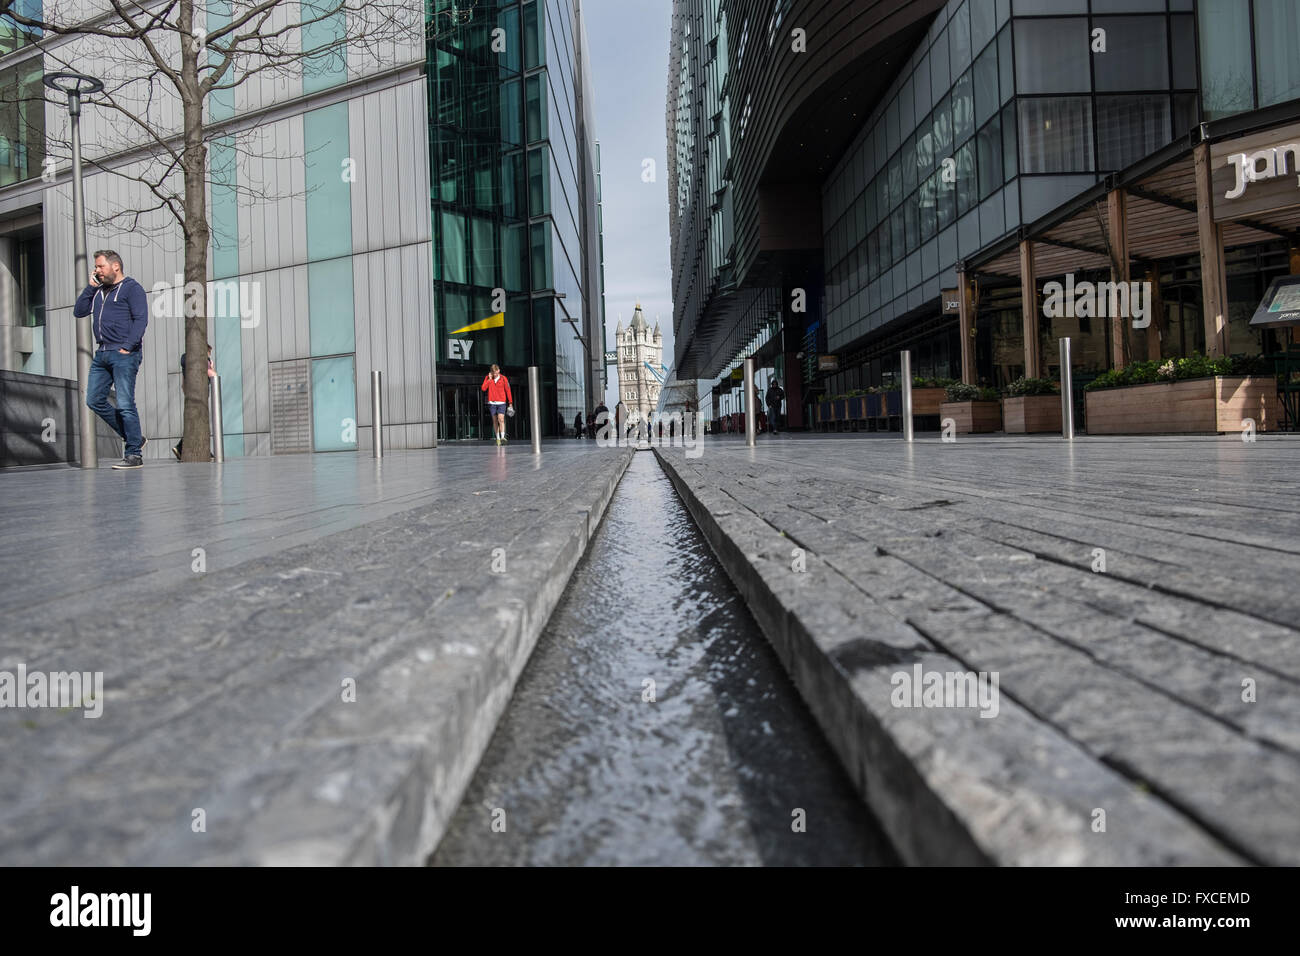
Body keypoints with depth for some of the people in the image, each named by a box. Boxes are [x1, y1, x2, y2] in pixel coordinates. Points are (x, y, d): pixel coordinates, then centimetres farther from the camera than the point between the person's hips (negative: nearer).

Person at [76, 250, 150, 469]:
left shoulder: (132, 288, -2)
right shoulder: (99, 291, 22)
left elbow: (141, 319, -11)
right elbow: (79, 311, 18)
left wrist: (127, 347, -18)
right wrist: (91, 286, 11)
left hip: (124, 355, -9)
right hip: (102, 354, 9)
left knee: (125, 405, -10)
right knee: (94, 400, 5)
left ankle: (134, 455, -6)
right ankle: (133, 438, 13)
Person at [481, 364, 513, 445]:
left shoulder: (503, 378, -1)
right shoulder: (488, 378, 4)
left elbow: (508, 390, 3)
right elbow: (483, 388, -7)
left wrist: (510, 403, 1)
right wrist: (489, 379, -11)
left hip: (501, 403, -2)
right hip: (492, 403, 2)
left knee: (501, 419, -17)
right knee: (495, 421, 7)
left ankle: (502, 437, -24)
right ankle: (498, 438, 14)